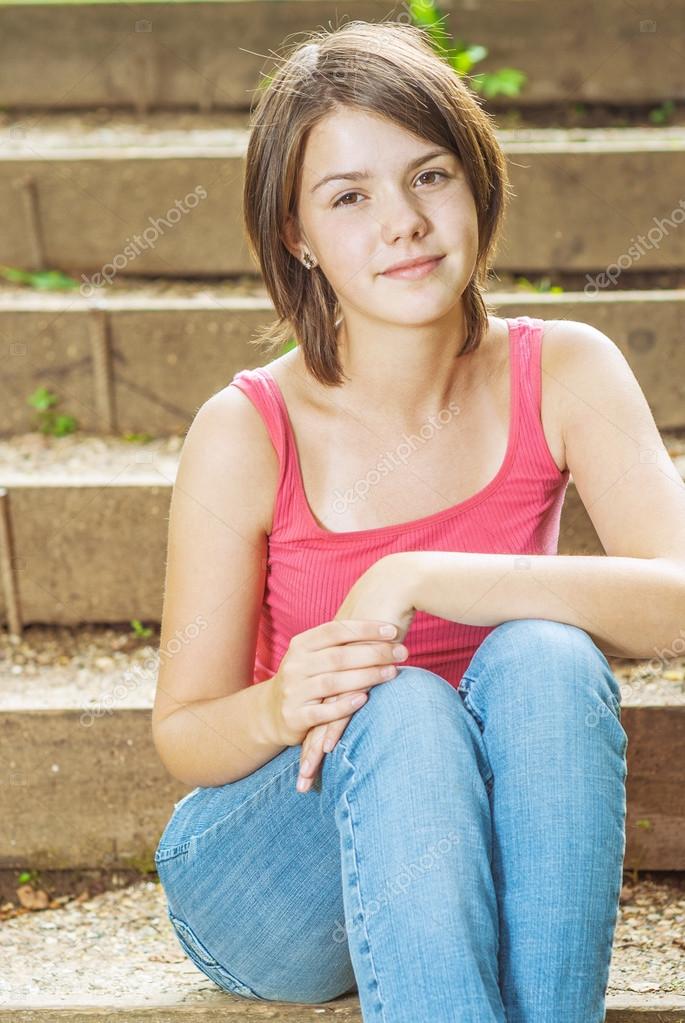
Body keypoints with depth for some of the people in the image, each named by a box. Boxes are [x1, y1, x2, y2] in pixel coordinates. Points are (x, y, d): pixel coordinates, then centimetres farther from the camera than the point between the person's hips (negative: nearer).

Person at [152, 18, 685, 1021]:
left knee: (545, 655, -29)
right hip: (265, 886, -2)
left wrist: (417, 580, -32)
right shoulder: (246, 432, -15)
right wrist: (281, 710, -31)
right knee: (404, 712, -34)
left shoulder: (563, 372, -9)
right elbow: (181, 735, -7)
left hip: (474, 848, 2)